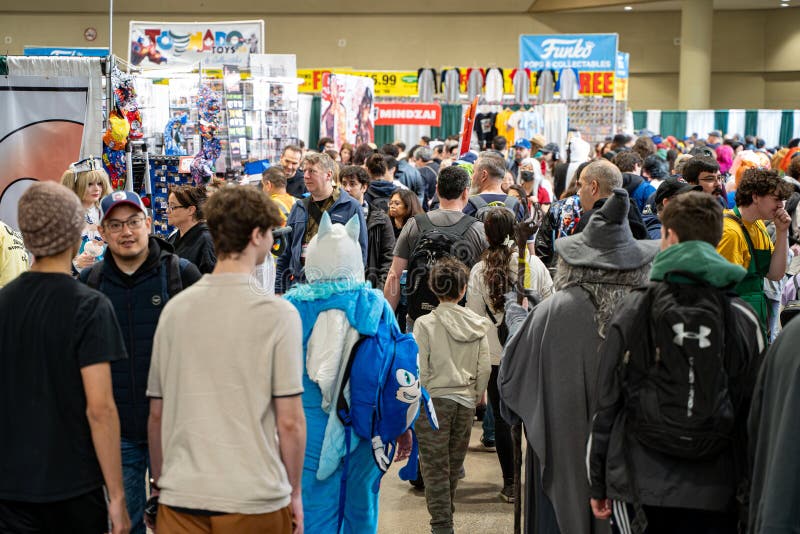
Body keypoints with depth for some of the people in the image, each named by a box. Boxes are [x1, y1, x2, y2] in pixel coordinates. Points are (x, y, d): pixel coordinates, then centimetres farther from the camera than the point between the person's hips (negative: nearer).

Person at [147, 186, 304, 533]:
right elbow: (289, 422, -9)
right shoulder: (277, 314, -9)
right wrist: (295, 492, 3)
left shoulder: (175, 309, 3)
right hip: (255, 499, -3)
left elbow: (156, 414, 7)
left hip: (180, 496, 3)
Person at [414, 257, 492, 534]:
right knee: (454, 466, 17)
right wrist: (475, 397, 15)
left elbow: (419, 370, -11)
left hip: (434, 400, -4)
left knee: (435, 467, 3)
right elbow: (485, 369, 1)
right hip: (466, 402, 4)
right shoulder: (477, 324, -1)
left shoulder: (425, 324, -11)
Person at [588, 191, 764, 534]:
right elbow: (753, 413, 2)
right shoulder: (743, 320, -1)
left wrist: (598, 484, 7)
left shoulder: (633, 311, -3)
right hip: (713, 493, 1)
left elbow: (606, 403, -1)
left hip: (638, 486, -1)